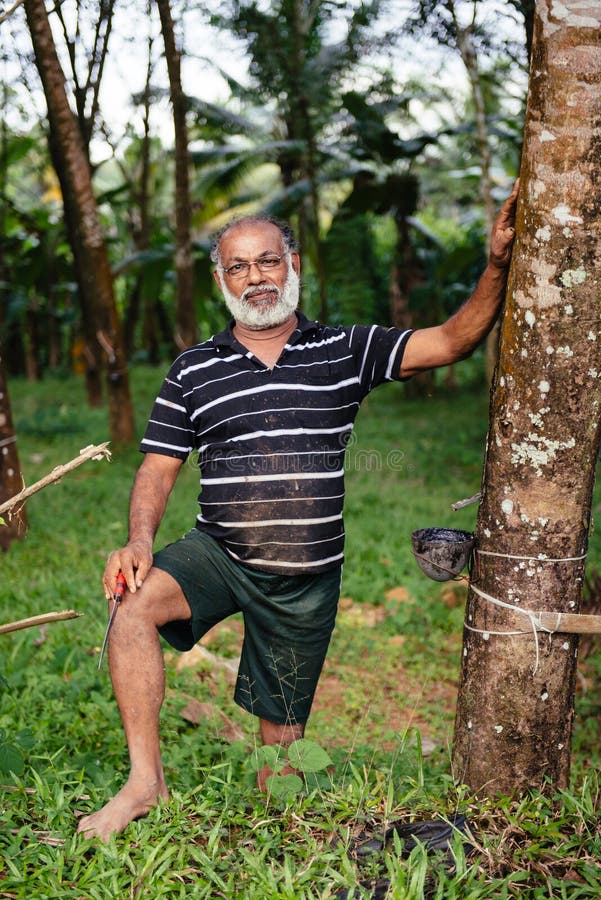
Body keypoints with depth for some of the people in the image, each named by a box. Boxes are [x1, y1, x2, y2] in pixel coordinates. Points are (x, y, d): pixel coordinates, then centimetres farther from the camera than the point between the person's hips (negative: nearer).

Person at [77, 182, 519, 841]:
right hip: (216, 553, 0)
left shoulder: (345, 351, 0)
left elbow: (452, 341, -6)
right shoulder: (192, 371, 3)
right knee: (135, 606, -29)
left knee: (282, 729, 11)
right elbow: (158, 467, 2)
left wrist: (497, 265, -20)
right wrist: (139, 541, -15)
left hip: (307, 577, 0)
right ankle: (146, 781, -15)